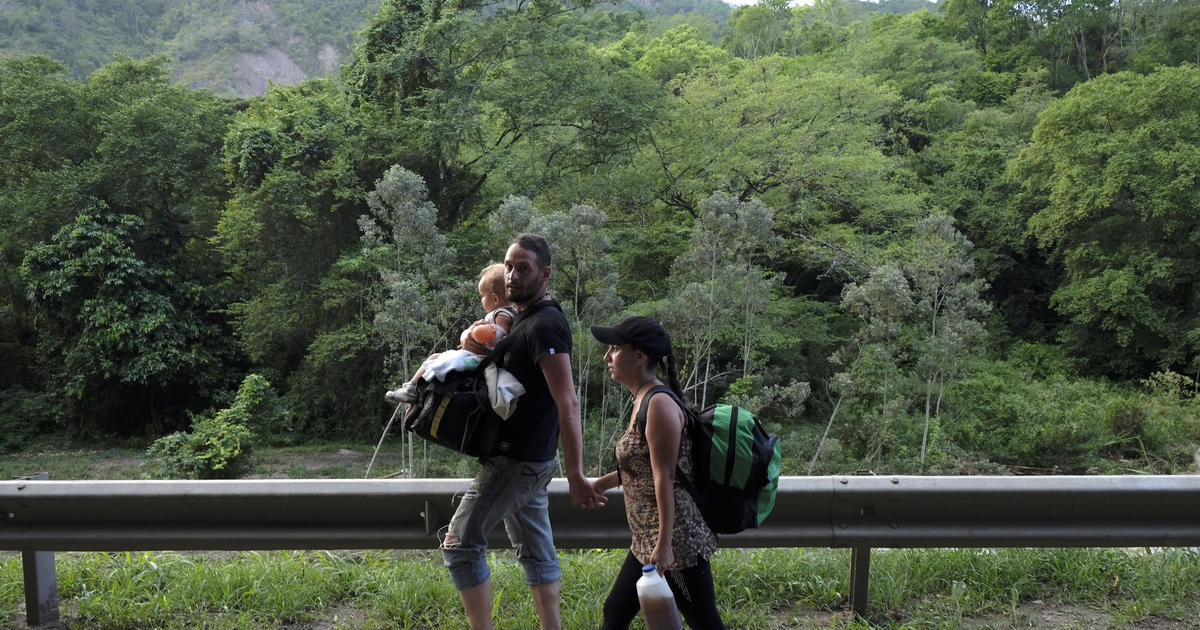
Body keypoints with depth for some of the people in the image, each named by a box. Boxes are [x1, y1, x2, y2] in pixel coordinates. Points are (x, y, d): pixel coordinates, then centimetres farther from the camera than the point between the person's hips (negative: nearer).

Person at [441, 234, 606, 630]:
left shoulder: (546, 325, -19)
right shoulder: (523, 319, 12)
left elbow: (567, 404, -24)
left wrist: (575, 475, -27)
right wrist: (479, 348, 3)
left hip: (518, 460, -10)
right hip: (525, 459, 10)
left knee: (460, 543, -4)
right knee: (536, 552, 14)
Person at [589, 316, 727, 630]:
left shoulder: (659, 403, -17)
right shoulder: (643, 400, 11)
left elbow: (664, 477, -21)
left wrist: (665, 545, -21)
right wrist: (603, 483, 25)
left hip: (675, 538, -10)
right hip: (646, 542, 10)